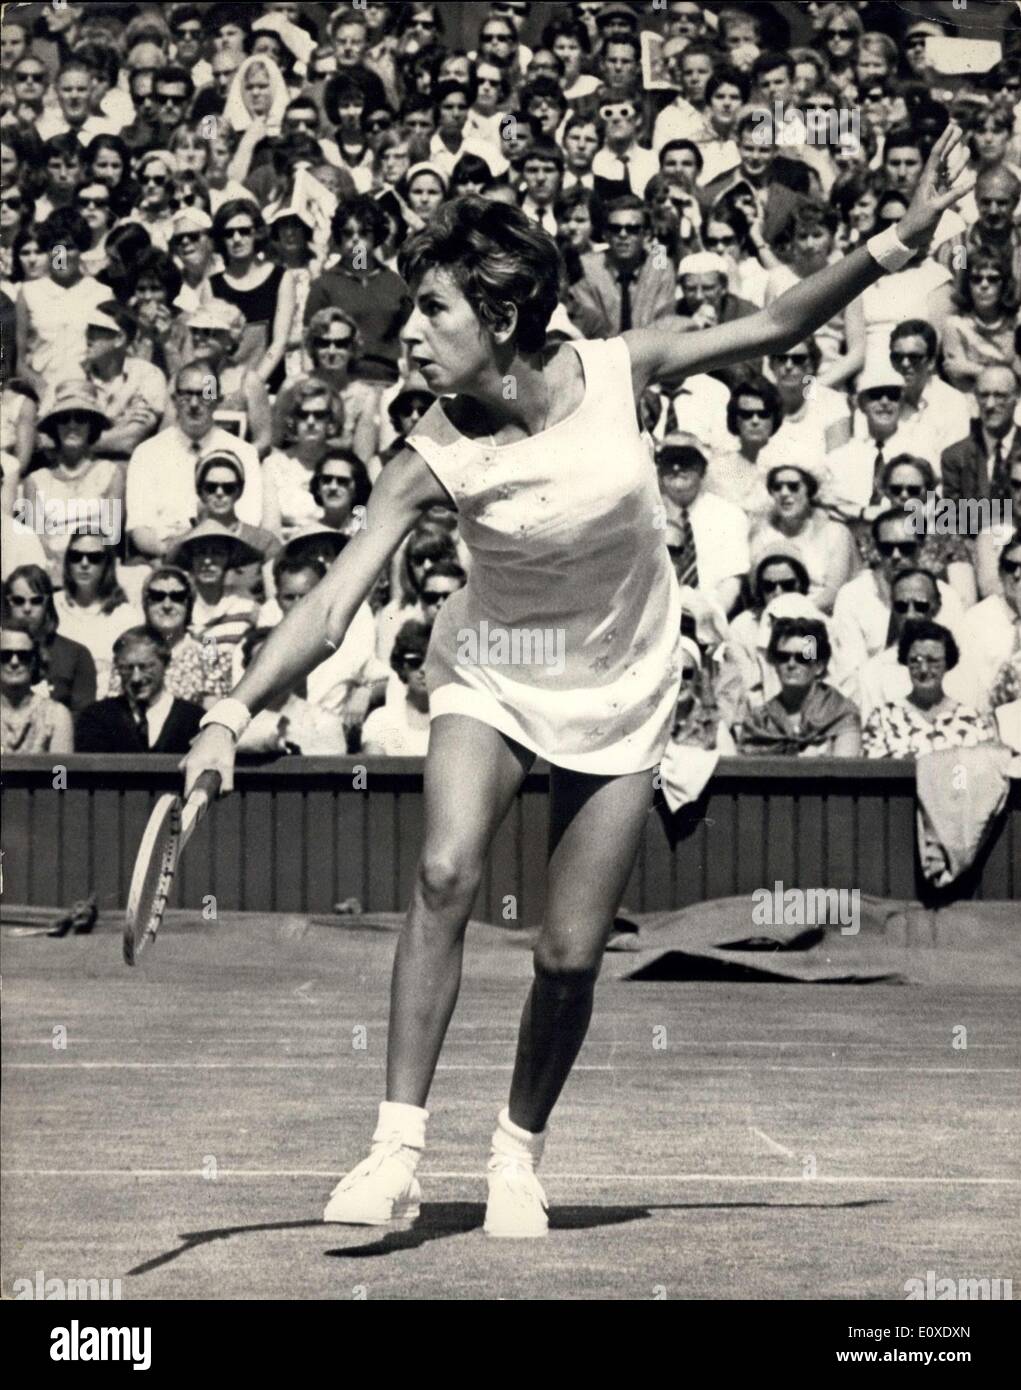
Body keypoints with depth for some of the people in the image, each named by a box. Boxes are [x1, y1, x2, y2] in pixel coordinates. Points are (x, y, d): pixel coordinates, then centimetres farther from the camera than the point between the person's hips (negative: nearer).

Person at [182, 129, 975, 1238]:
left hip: (620, 696, 1)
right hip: (490, 676, -1)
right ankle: (397, 1152, -24)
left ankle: (518, 1154, 25)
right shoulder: (435, 456, -20)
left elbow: (773, 328, -5)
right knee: (444, 874, -27)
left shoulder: (619, 372, -17)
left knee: (569, 956, -1)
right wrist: (237, 711, -37)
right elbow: (334, 602, -24)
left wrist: (900, 240, -11)